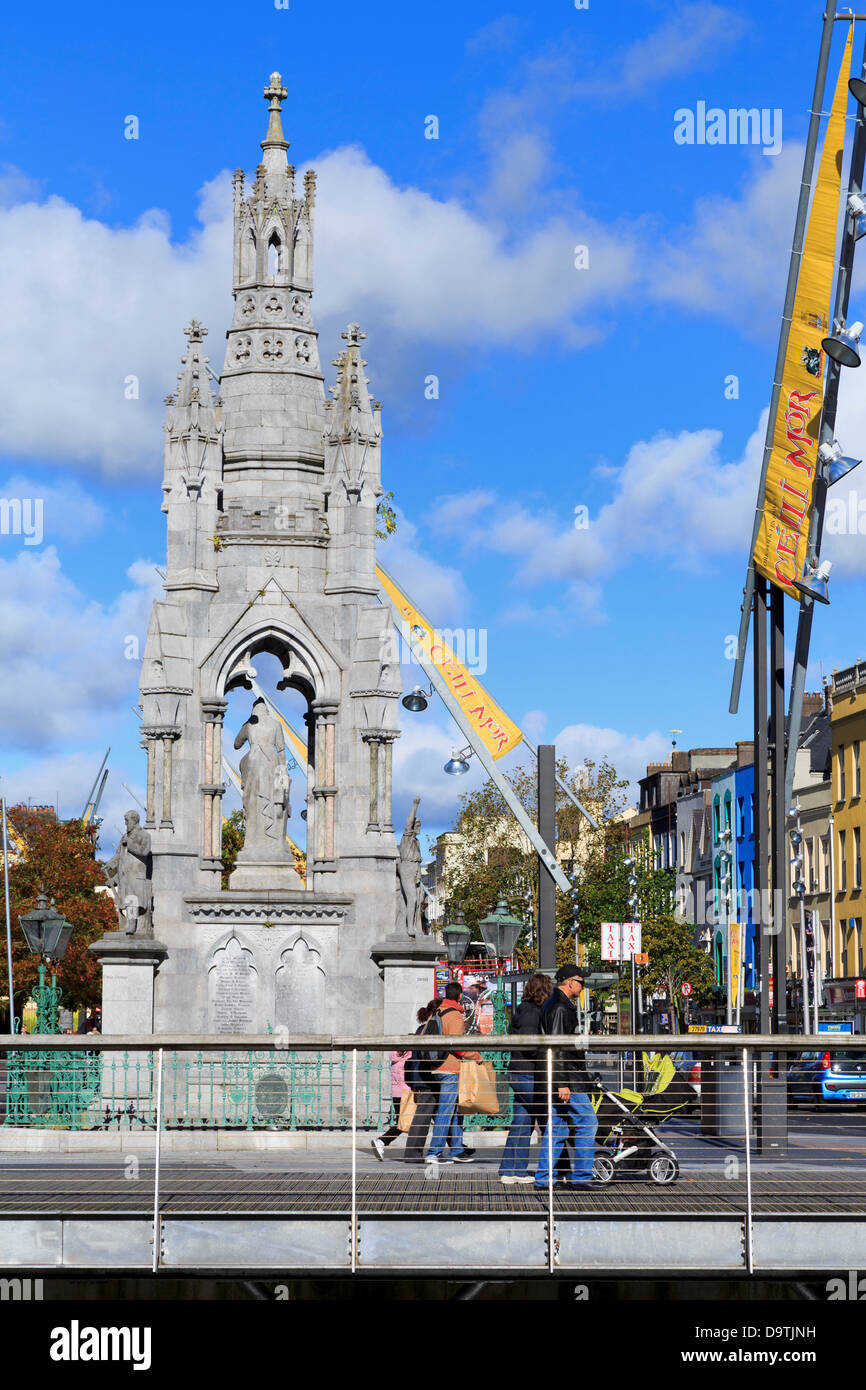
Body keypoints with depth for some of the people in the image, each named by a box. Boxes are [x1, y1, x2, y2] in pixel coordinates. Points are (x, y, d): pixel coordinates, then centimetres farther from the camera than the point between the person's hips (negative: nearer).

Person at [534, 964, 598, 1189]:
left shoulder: (553, 1004, 19)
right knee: (586, 1122, -6)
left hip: (561, 1078, 10)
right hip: (565, 1077, -10)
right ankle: (581, 1176, -4)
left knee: (557, 1126, 10)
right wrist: (562, 1083, -23)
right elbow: (557, 1047, -21)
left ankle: (544, 1177, 10)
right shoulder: (560, 1008, -15)